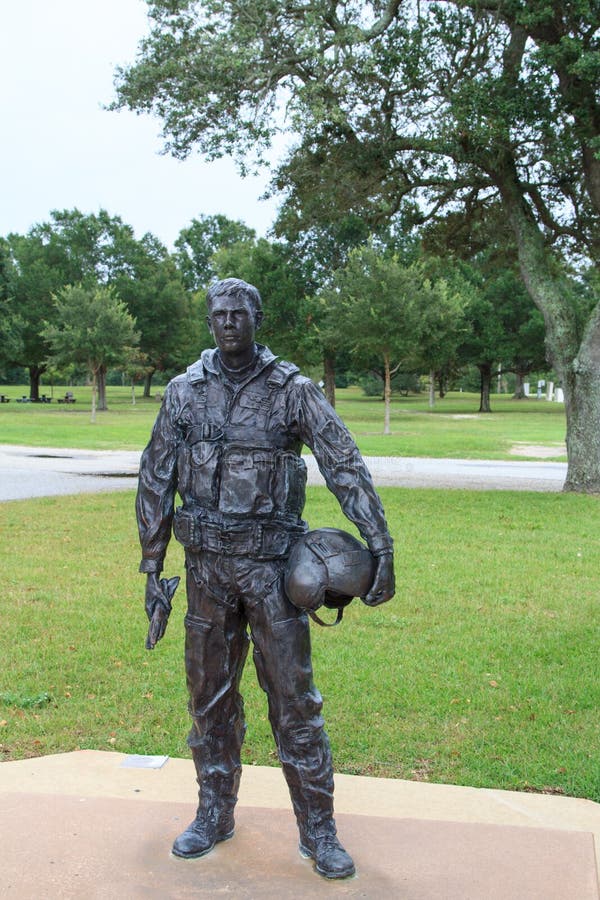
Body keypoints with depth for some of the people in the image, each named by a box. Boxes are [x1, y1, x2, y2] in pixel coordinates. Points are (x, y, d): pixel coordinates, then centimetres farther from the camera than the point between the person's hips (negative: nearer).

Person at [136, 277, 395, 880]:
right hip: (206, 565, 3)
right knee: (210, 696, 12)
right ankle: (214, 815, 30)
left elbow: (346, 468, -8)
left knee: (294, 698, 1)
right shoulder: (184, 391, 3)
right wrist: (152, 570, 5)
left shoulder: (292, 390, -4)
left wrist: (380, 546, -16)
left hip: (272, 564, -2)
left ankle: (318, 830, 14)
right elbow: (155, 483, 7)